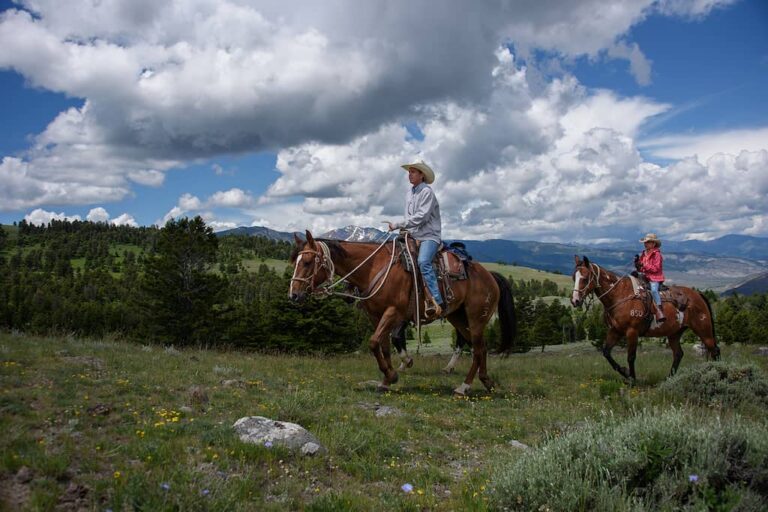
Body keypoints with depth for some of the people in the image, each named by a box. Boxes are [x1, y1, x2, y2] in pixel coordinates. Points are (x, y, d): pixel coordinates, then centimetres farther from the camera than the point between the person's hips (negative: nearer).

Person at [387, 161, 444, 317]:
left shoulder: (427, 192, -10)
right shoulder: (409, 193, 14)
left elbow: (421, 217, -19)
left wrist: (398, 225, -18)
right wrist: (405, 230, 4)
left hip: (429, 236, -8)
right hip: (413, 236, 9)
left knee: (423, 262, -32)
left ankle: (437, 302, -34)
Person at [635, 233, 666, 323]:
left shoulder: (656, 254, -7)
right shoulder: (644, 254, 14)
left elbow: (656, 268, -17)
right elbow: (641, 269, 20)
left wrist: (644, 265, -22)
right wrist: (638, 263, 0)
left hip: (655, 278, -8)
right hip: (646, 277, 8)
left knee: (654, 290, -32)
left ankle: (660, 311, -32)